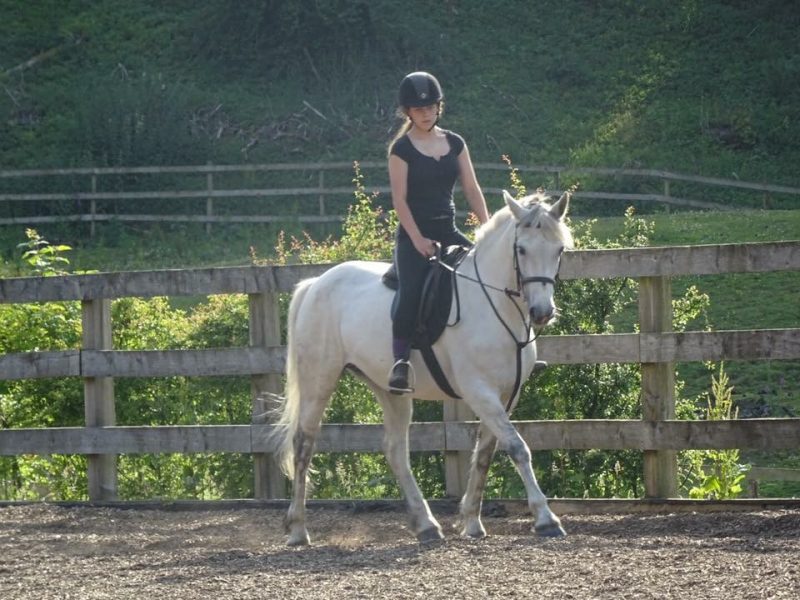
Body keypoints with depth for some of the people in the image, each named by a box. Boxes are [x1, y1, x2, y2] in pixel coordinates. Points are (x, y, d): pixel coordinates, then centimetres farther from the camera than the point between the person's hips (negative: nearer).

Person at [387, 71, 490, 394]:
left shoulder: (455, 144, 11)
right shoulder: (402, 149, -3)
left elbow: (472, 189, 9)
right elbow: (400, 199, -8)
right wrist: (418, 240, -18)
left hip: (448, 232, 5)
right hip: (414, 234, -5)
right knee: (411, 290, -30)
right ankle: (400, 362, -31)